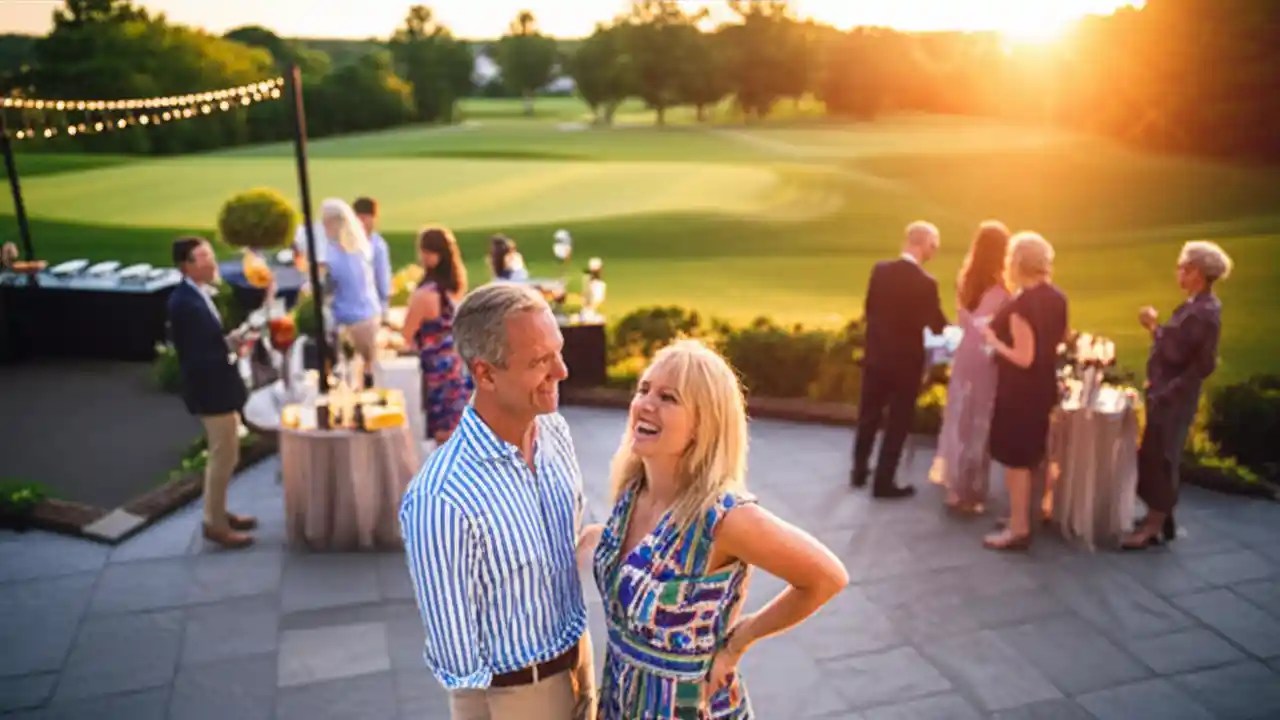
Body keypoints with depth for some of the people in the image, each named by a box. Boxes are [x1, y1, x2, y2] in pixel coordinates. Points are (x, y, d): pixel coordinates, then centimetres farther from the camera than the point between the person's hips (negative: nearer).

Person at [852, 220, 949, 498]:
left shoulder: (880, 269, -6)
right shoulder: (926, 282, -19)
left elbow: (869, 310, 3)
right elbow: (937, 325, -8)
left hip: (876, 355, 5)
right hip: (906, 361, -5)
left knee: (868, 417, 19)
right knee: (897, 423, 8)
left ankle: (859, 471, 30)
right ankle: (883, 483, 13)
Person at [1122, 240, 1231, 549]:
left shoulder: (1203, 311, -21)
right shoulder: (1198, 305, 11)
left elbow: (1176, 353, -25)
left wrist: (1154, 326, -15)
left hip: (1174, 396, -10)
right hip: (1167, 392, 10)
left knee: (1160, 457, -3)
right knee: (1155, 455, 16)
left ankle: (1155, 526, 7)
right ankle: (1159, 516, 27)